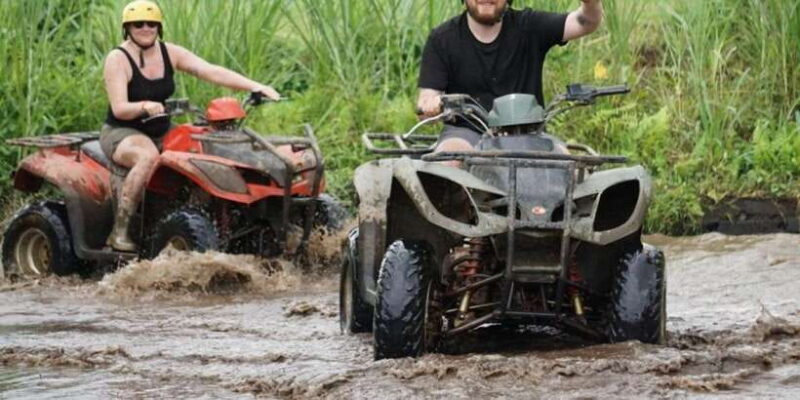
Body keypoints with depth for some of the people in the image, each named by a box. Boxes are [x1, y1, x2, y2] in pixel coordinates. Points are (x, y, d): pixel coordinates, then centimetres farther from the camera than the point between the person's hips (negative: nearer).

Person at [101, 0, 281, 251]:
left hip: (161, 134, 6)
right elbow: (119, 108, -19)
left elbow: (211, 72, -6)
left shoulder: (170, 54, 5)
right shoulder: (118, 59, -10)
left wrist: (255, 86, -18)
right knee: (148, 156, -39)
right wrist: (145, 107, -41)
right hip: (122, 134, -6)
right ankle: (119, 232, -37)